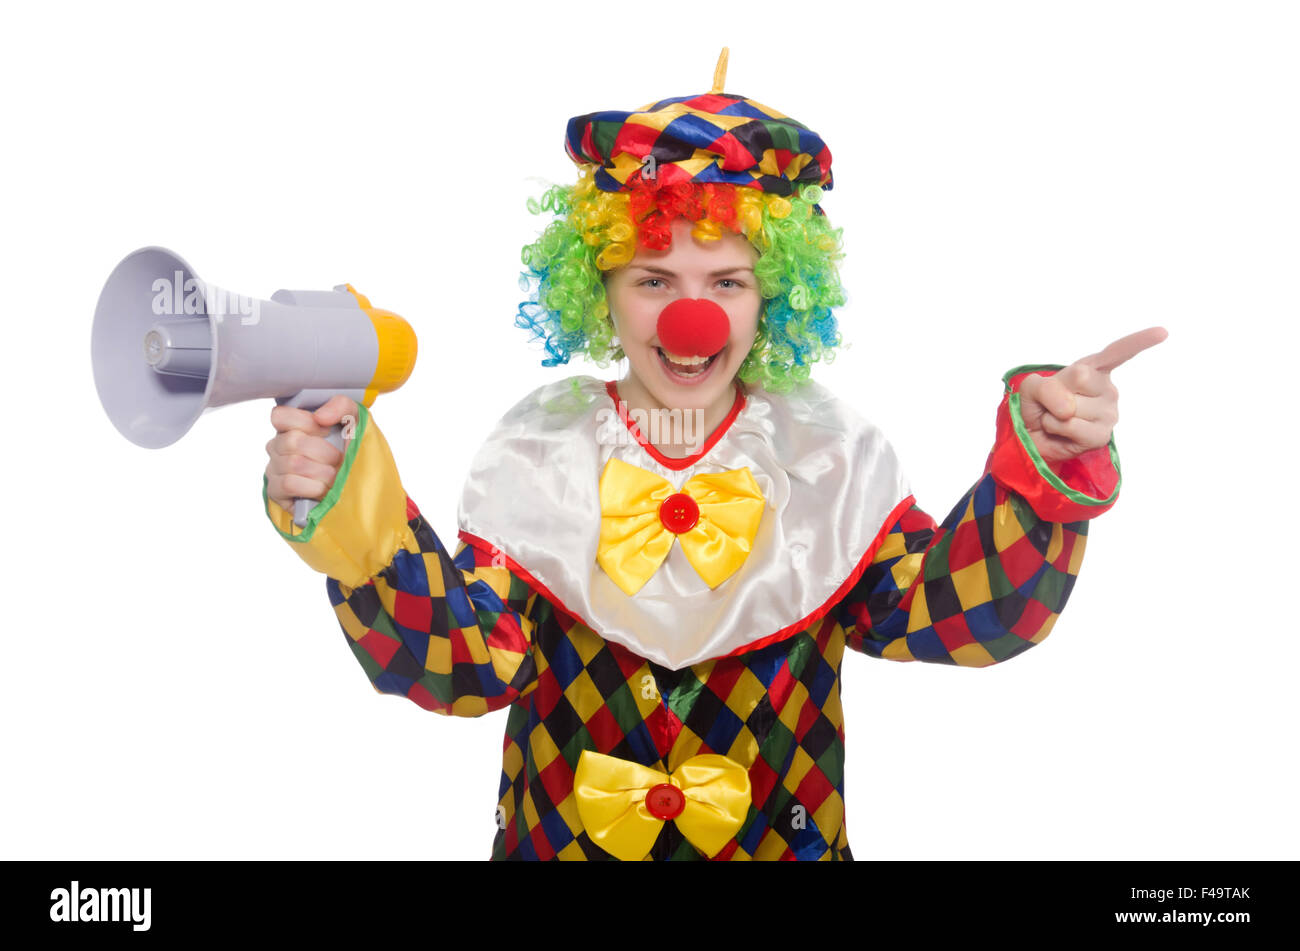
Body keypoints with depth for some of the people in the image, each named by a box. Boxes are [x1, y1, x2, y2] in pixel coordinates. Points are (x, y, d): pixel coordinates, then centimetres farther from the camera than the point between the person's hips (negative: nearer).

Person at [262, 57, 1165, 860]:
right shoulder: (538, 455, -7)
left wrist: (1040, 475, -31)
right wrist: (358, 528, -32)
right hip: (561, 839, 0)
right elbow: (465, 659, -17)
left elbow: (947, 611, -17)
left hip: (780, 837, 1)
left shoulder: (827, 455, -6)